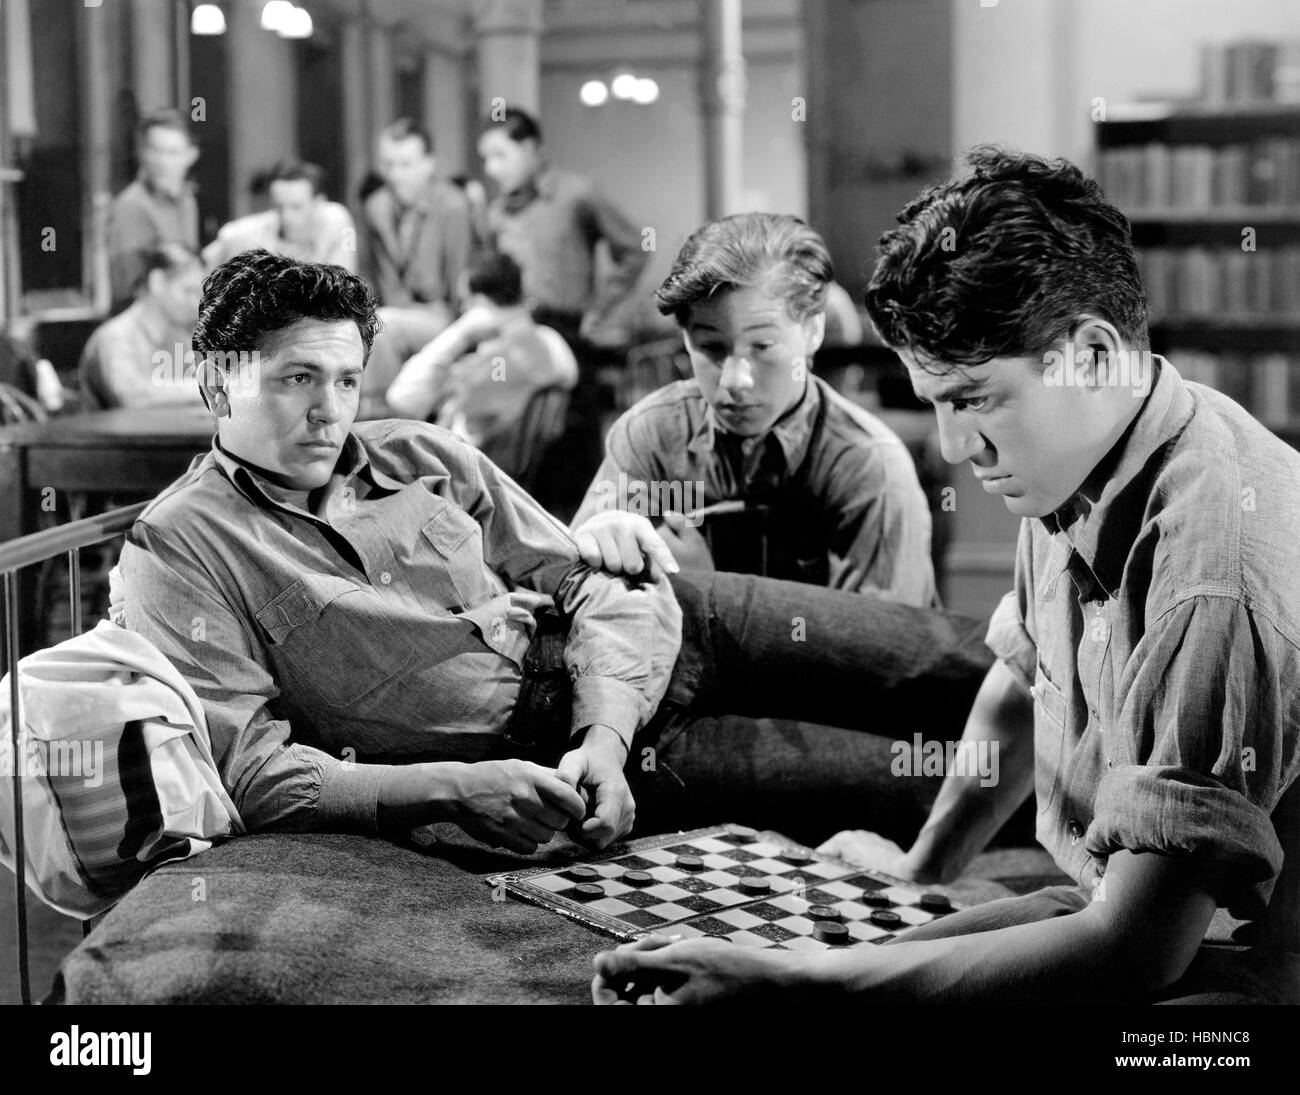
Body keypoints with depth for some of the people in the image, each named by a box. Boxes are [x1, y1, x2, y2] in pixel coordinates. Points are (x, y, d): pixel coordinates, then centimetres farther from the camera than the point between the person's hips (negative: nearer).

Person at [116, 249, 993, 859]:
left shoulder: (422, 457, 6)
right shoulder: (177, 548, -8)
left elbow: (597, 588, 3)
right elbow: (252, 771, -14)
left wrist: (605, 733, -17)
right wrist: (452, 790, -25)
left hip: (623, 654, 5)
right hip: (529, 756, -5)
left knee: (945, 660, -2)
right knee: (887, 780, -14)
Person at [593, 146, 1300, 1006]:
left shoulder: (1219, 574, -28)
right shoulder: (1070, 465, -1)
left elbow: (1132, 951, -29)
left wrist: (790, 977, -29)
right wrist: (921, 867, 21)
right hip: (1135, 912, 8)